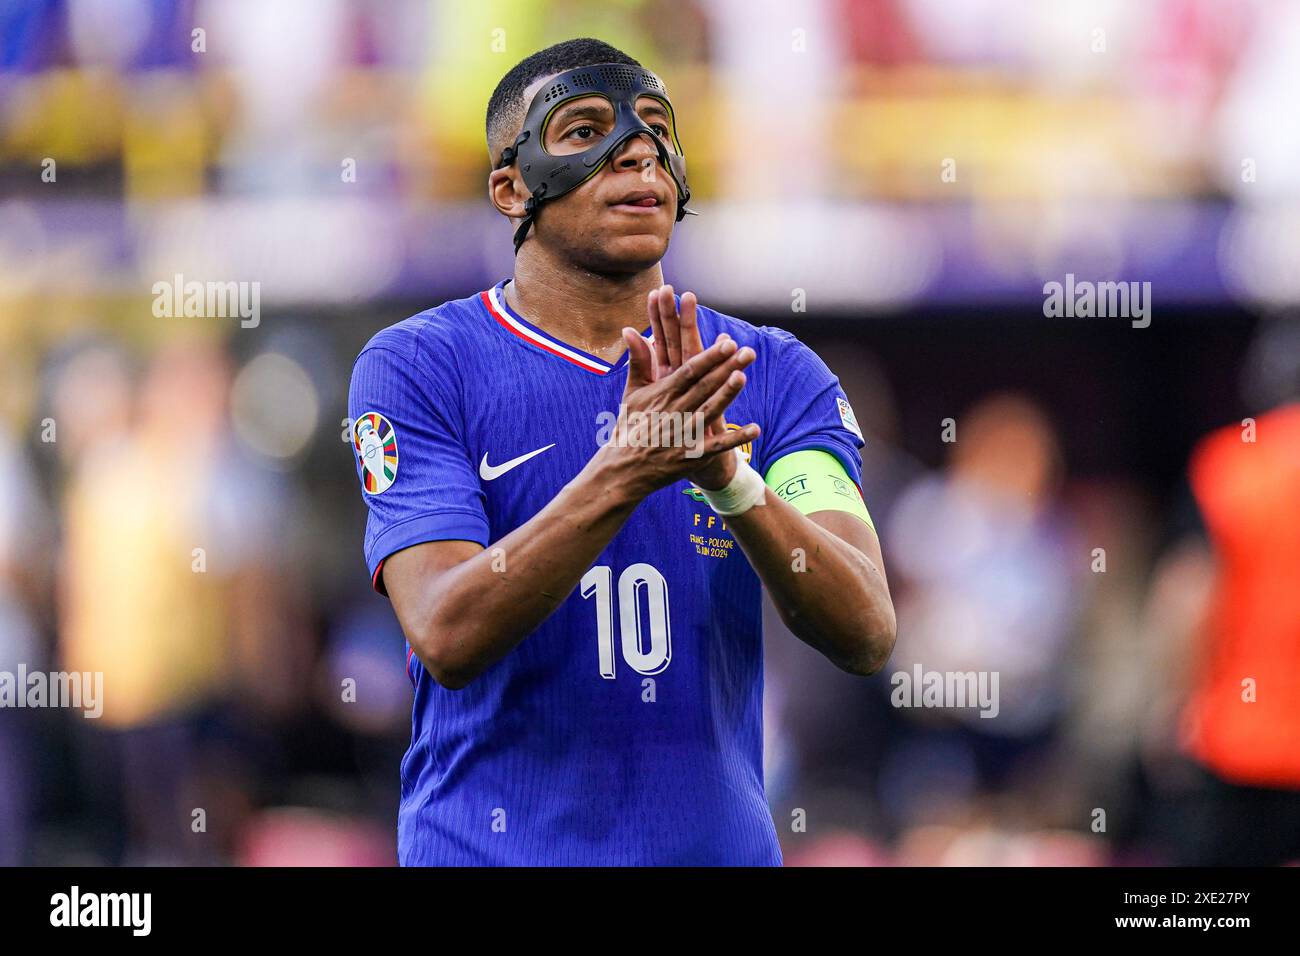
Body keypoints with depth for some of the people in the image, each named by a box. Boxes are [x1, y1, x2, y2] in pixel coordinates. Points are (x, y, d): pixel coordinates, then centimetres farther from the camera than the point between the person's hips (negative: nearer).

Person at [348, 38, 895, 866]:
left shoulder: (779, 378, 2)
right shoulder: (417, 369, -5)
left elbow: (866, 636, -10)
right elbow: (448, 639, -18)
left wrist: (727, 477, -26)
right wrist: (621, 476, -30)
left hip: (719, 843, 2)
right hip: (491, 847, -2)